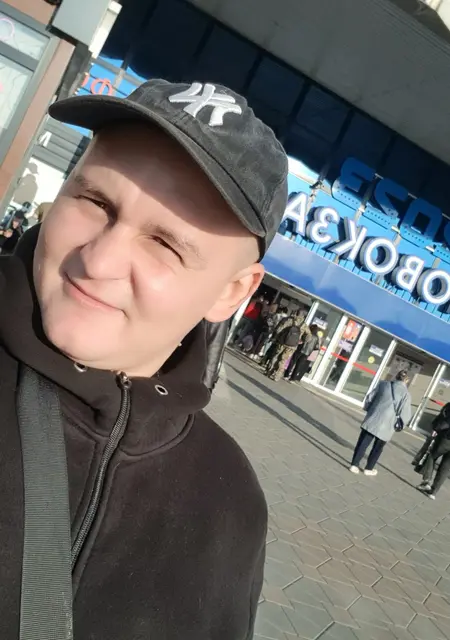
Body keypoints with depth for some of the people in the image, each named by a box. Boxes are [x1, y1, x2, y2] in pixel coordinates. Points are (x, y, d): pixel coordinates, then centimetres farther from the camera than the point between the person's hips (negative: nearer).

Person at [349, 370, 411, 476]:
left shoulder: (383, 384, 4)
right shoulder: (405, 393, -5)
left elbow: (370, 397, 7)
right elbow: (405, 414, -8)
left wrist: (369, 410, 21)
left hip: (372, 419, 2)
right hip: (386, 425, -2)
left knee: (363, 443, 8)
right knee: (378, 448, 15)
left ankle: (354, 465, 7)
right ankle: (369, 469, 24)